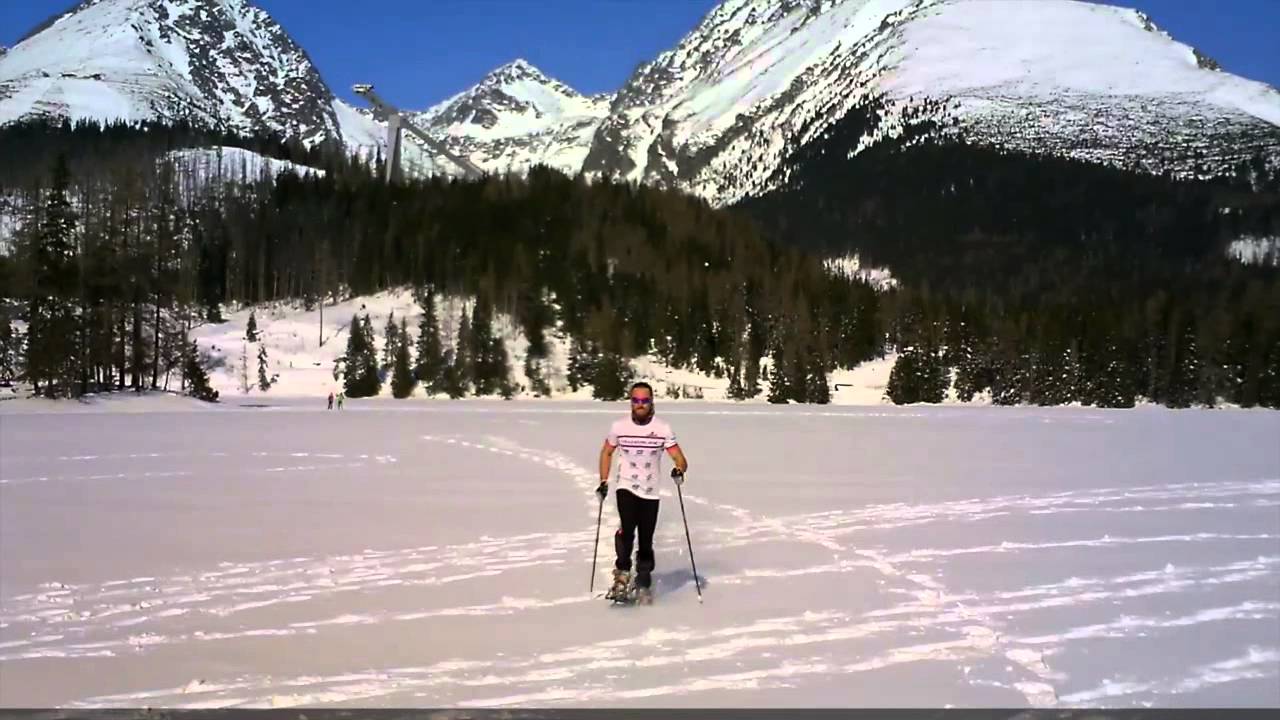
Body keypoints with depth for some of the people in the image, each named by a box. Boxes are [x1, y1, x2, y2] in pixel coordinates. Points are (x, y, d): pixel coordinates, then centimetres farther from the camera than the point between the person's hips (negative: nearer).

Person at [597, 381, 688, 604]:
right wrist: (603, 482, 6)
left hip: (651, 493, 1)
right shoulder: (619, 426, -2)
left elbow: (680, 459, -7)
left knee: (646, 542, 6)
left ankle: (644, 583, 26)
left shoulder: (663, 428, -5)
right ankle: (622, 576, -8)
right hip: (626, 488, -1)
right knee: (626, 529, -24)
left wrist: (679, 470, -30)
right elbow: (606, 452, 14)